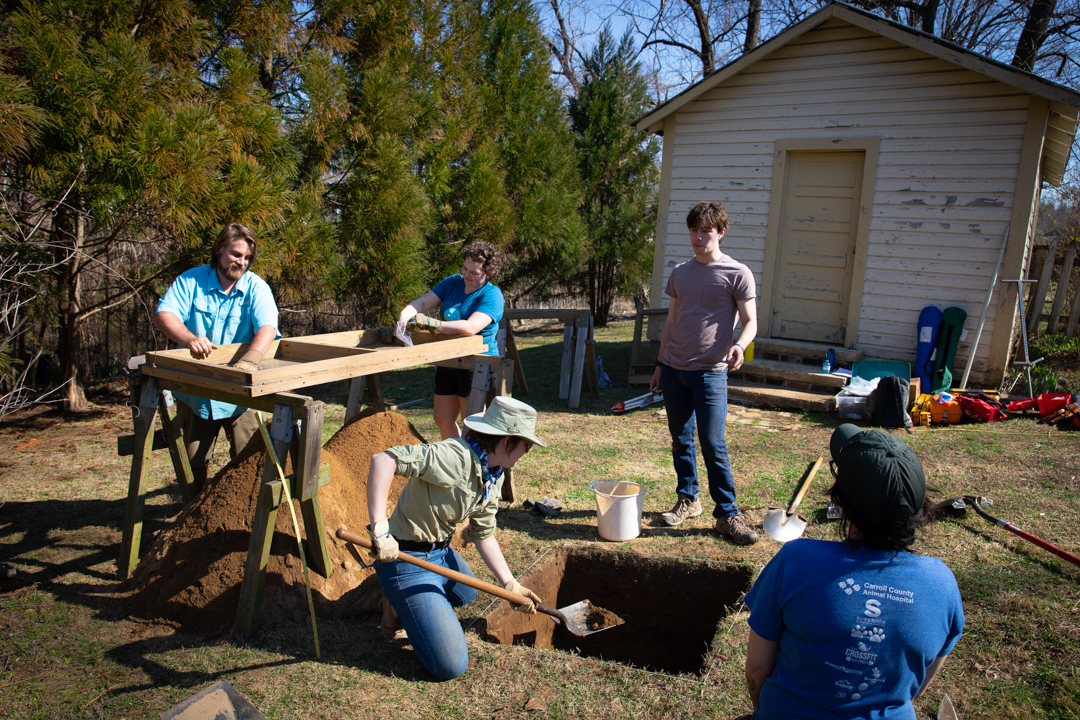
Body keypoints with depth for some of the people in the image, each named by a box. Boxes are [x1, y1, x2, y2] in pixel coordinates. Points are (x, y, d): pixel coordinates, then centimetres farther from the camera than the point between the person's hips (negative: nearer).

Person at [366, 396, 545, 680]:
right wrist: (380, 529, -42)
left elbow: (484, 534, 9)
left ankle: (405, 601, 31)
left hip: (442, 553, 10)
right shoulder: (456, 456, -30)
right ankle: (400, 605, 10)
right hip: (408, 560, -9)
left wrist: (511, 585, 4)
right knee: (450, 665, -7)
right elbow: (384, 460, -39)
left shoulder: (495, 477, 2)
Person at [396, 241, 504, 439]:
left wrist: (430, 323, -36)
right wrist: (403, 317, -22)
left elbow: (470, 327, -30)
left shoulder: (491, 295, -15)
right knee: (443, 419, 16)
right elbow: (422, 303, 0)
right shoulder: (453, 282, 6)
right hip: (448, 362, 8)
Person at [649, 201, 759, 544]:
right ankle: (687, 500, 25)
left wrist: (739, 345, -27)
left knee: (713, 445, -7)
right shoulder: (679, 273, 12)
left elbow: (750, 322, -5)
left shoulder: (737, 274, -3)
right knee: (680, 441, 11)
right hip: (674, 370, 5)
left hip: (710, 372, -5)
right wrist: (660, 365, 17)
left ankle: (727, 514, 3)